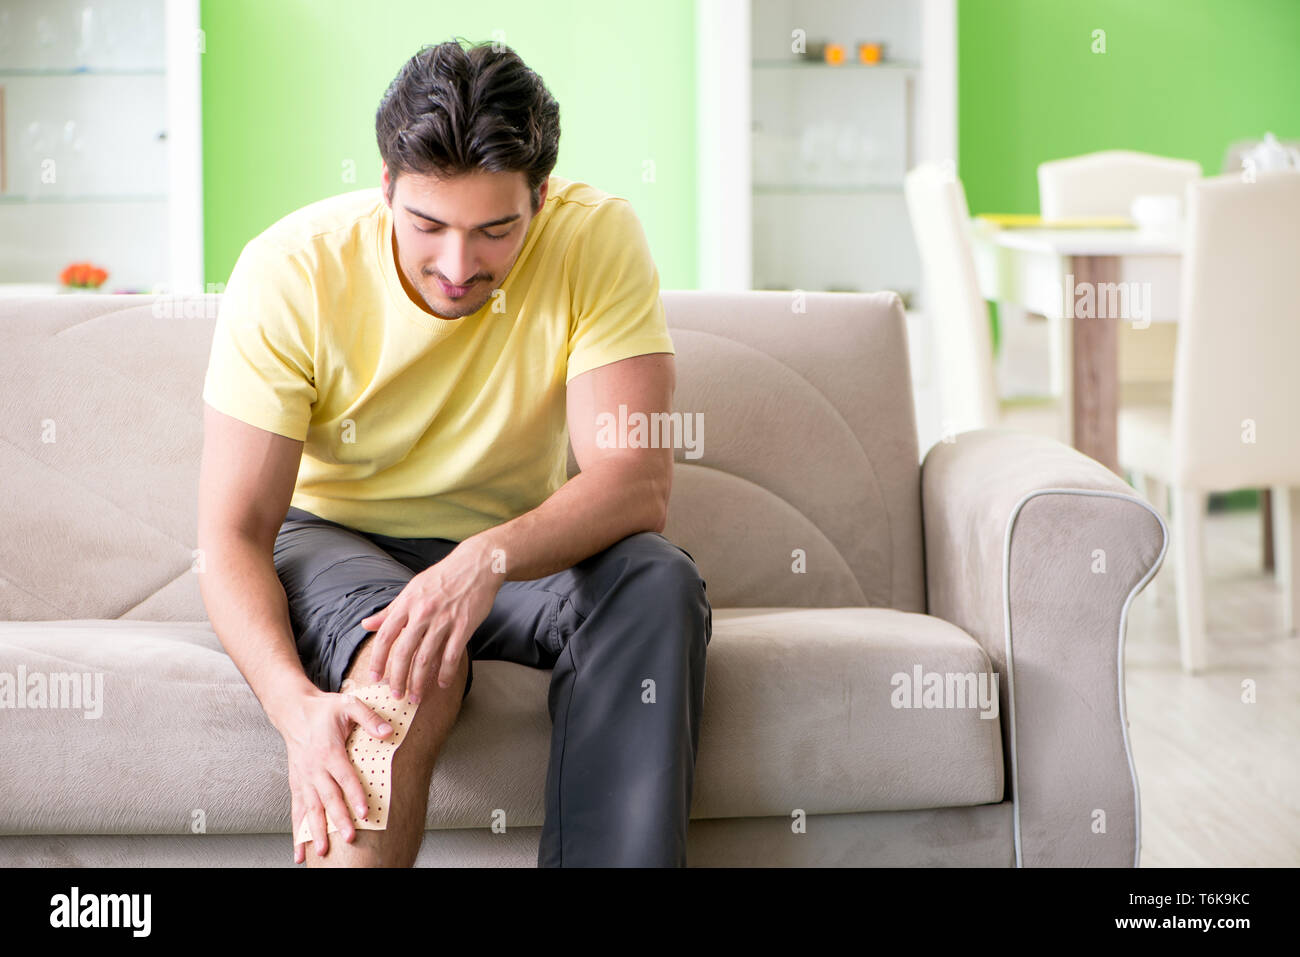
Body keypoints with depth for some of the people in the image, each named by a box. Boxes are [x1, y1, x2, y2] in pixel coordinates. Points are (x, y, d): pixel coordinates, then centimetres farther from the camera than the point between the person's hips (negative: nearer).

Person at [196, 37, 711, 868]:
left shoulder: (599, 238, -18)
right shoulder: (290, 270, -20)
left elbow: (638, 481, -25)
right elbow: (232, 534, -21)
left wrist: (488, 558, -45)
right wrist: (297, 704, -40)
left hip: (518, 548, 2)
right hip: (333, 541, -2)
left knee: (657, 582, -29)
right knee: (410, 660, -36)